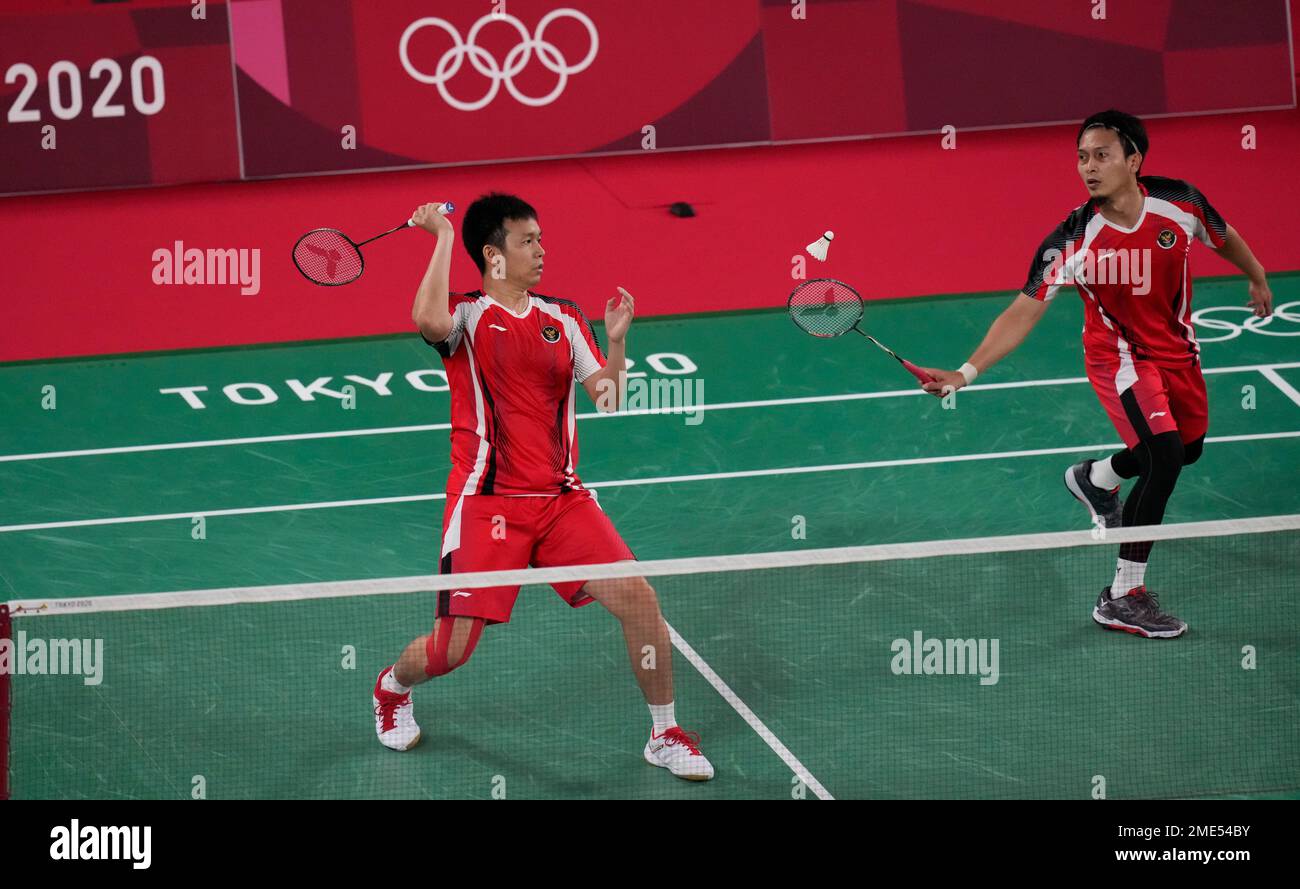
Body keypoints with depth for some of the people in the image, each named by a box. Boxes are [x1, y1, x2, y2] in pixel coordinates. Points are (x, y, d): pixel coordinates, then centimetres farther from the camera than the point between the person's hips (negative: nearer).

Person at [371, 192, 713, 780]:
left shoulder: (563, 319, 10)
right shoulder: (466, 316, -5)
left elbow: (608, 399, 7)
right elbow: (428, 321, -30)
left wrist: (615, 340, -11)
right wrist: (443, 238, -20)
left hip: (562, 499, 4)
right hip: (486, 504, -4)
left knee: (638, 598, -11)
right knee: (452, 649, -4)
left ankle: (665, 737, 7)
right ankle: (393, 688, 33)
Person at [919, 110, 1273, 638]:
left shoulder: (1179, 201, -19)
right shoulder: (1071, 241, -28)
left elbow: (1223, 237, 4)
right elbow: (1024, 312, -27)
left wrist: (1257, 278, 22)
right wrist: (965, 373, -38)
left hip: (1178, 348, 5)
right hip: (1121, 357, -5)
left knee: (1187, 449, 22)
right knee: (1164, 458, -22)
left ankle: (1094, 480, 52)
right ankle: (1122, 599, -13)